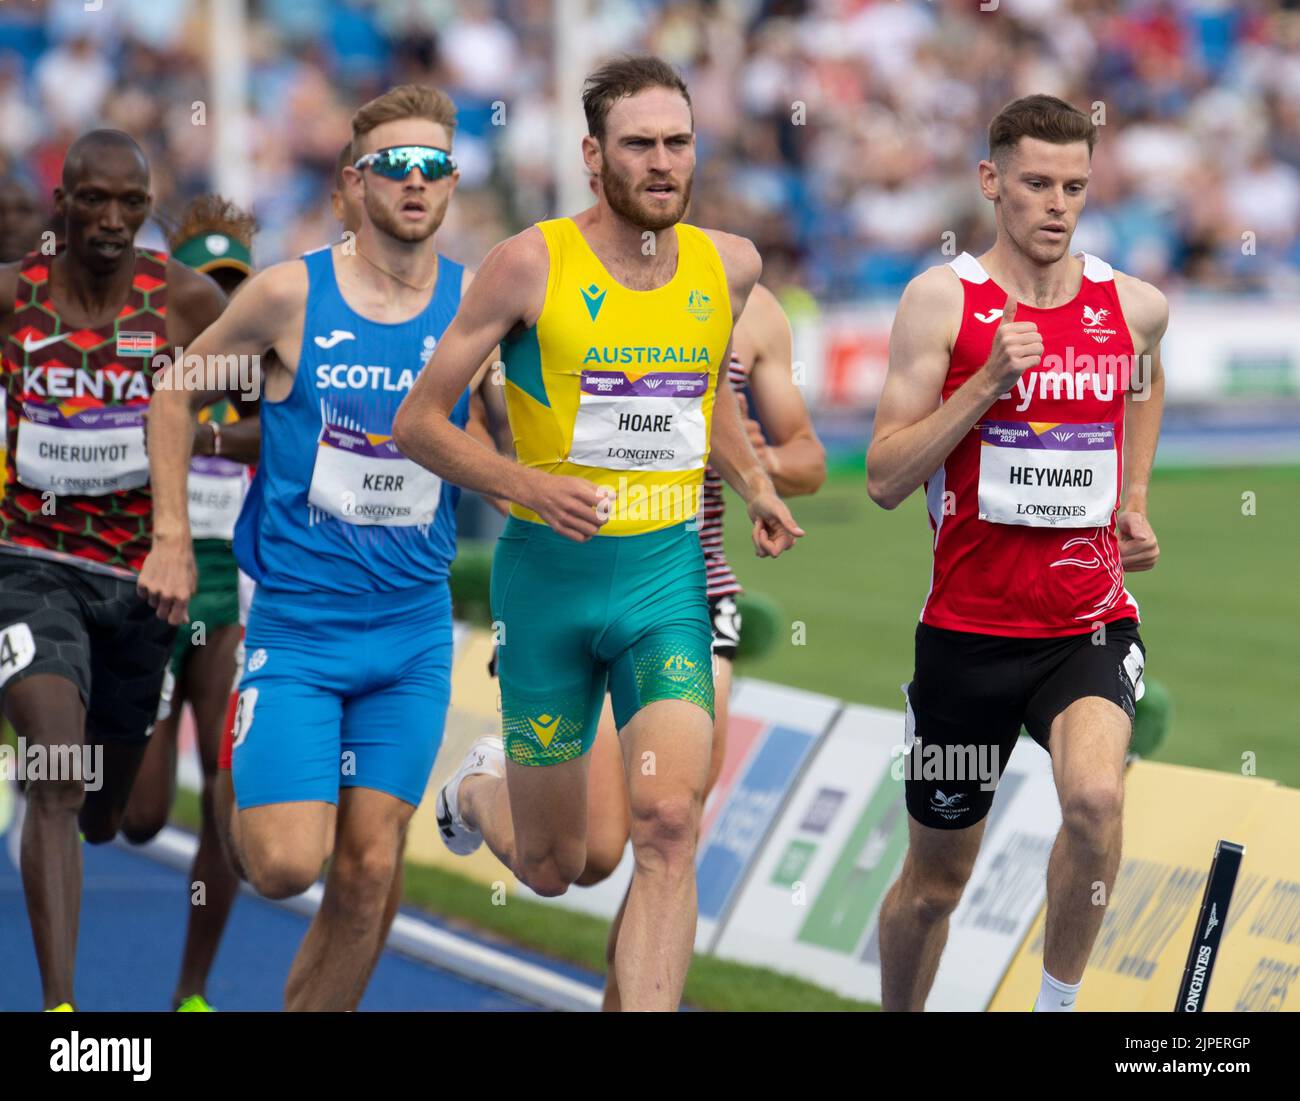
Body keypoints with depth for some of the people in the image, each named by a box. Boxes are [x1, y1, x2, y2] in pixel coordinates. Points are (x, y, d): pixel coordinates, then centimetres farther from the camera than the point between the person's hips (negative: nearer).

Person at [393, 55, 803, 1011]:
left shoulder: (728, 265, 2)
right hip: (549, 573, -2)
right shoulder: (533, 264, -11)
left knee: (668, 821, -20)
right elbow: (417, 423, -7)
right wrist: (532, 487, -21)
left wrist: (755, 487, 8)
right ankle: (479, 788, 48)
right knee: (552, 868, 11)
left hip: (668, 574, 2)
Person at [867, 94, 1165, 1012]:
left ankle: (1056, 1004, -8)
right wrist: (986, 383, -22)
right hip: (969, 627, -1)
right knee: (935, 882, 10)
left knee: (1096, 800, -28)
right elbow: (884, 480, -12)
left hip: (1091, 622, 1)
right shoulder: (943, 300, -7)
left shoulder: (1136, 306, 2)